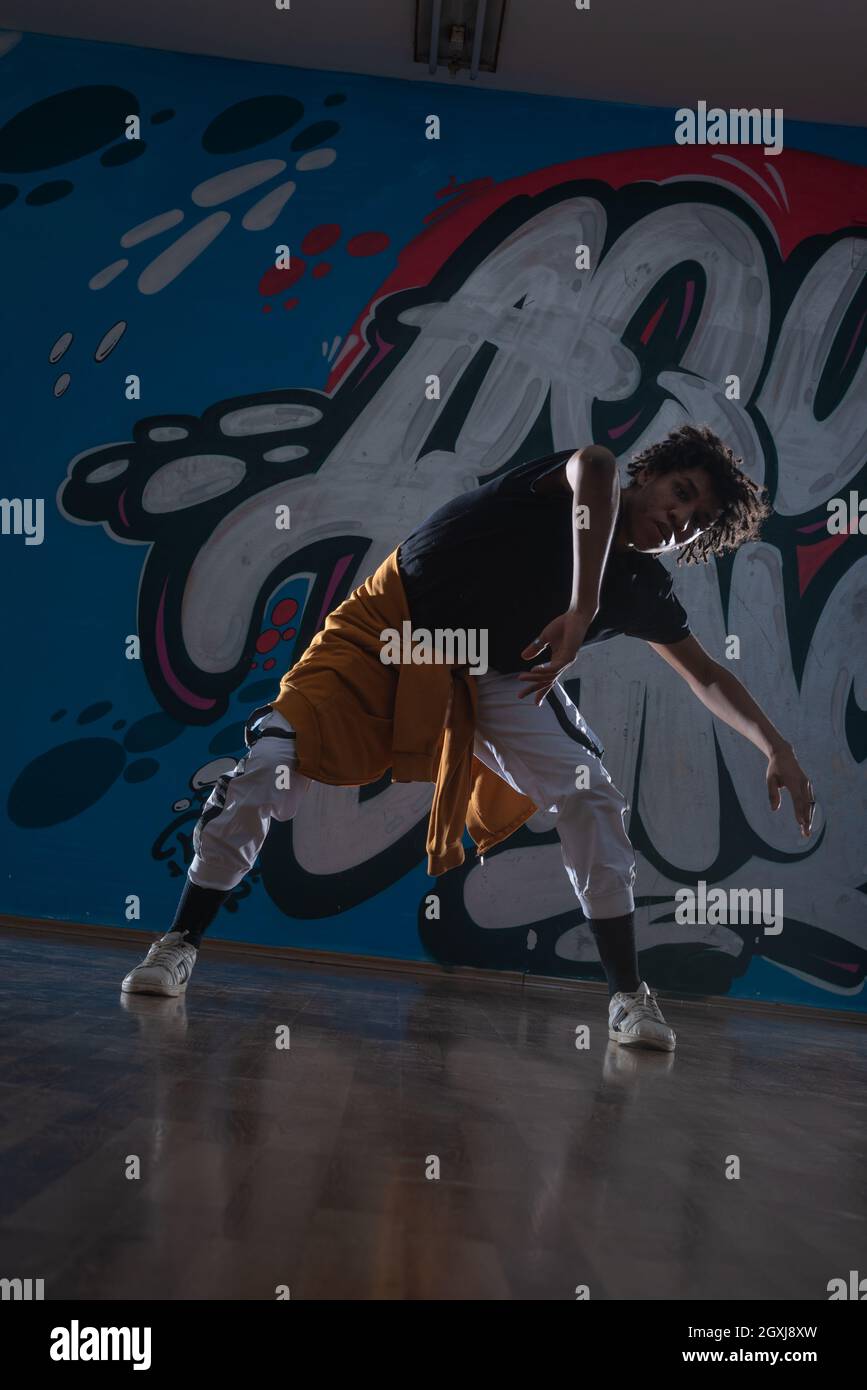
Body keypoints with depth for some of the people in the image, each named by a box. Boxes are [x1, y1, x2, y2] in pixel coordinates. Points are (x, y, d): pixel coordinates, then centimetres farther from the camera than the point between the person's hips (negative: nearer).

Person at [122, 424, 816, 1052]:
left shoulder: (643, 588, 1)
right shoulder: (588, 472, -14)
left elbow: (708, 676, 9)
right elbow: (594, 467, -39)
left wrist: (779, 750, 2)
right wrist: (580, 611, -50)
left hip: (493, 677, 5)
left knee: (593, 796, -12)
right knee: (275, 757, -19)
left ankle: (629, 994, 1)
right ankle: (181, 942, -1)